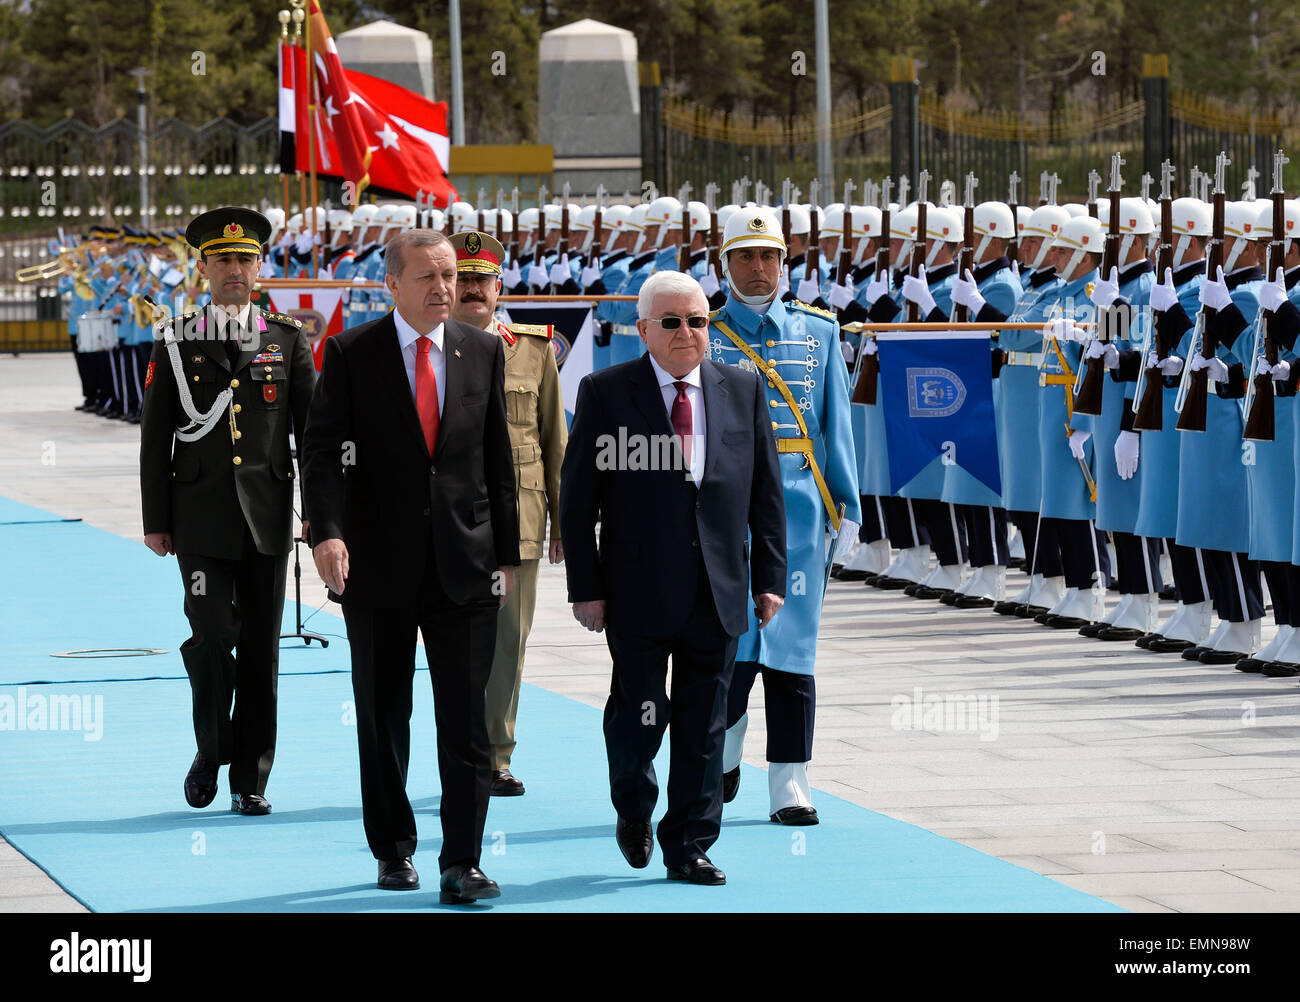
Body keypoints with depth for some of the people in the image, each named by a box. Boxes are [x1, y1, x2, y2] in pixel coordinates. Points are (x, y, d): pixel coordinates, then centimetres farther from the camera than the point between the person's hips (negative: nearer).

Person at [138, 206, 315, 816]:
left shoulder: (287, 340, 7)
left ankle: (250, 777, 9)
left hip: (267, 514, 1)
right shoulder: (176, 344, 4)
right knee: (212, 635, -11)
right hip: (201, 516, -1)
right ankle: (211, 749, 12)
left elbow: (312, 429, 7)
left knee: (260, 647, 3)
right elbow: (155, 438, 5)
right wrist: (156, 520, 1)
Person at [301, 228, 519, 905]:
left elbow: (498, 459, 10)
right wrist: (328, 531, -22)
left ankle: (462, 863, -3)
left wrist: (506, 552, 8)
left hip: (464, 564, 1)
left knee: (466, 718, -4)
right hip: (379, 566, -1)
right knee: (382, 718, 8)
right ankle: (393, 851, 22)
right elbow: (322, 449, -7)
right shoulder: (351, 354, -1)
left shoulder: (482, 352, 7)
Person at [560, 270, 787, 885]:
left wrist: (769, 576, 6)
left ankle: (689, 847, 13)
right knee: (639, 716, 0)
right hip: (638, 595, -3)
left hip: (717, 595, 3)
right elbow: (576, 499, -1)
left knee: (703, 728, 4)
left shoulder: (743, 391, 10)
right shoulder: (606, 393, 0)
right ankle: (633, 810, 29)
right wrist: (585, 587, -6)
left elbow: (766, 491, 12)